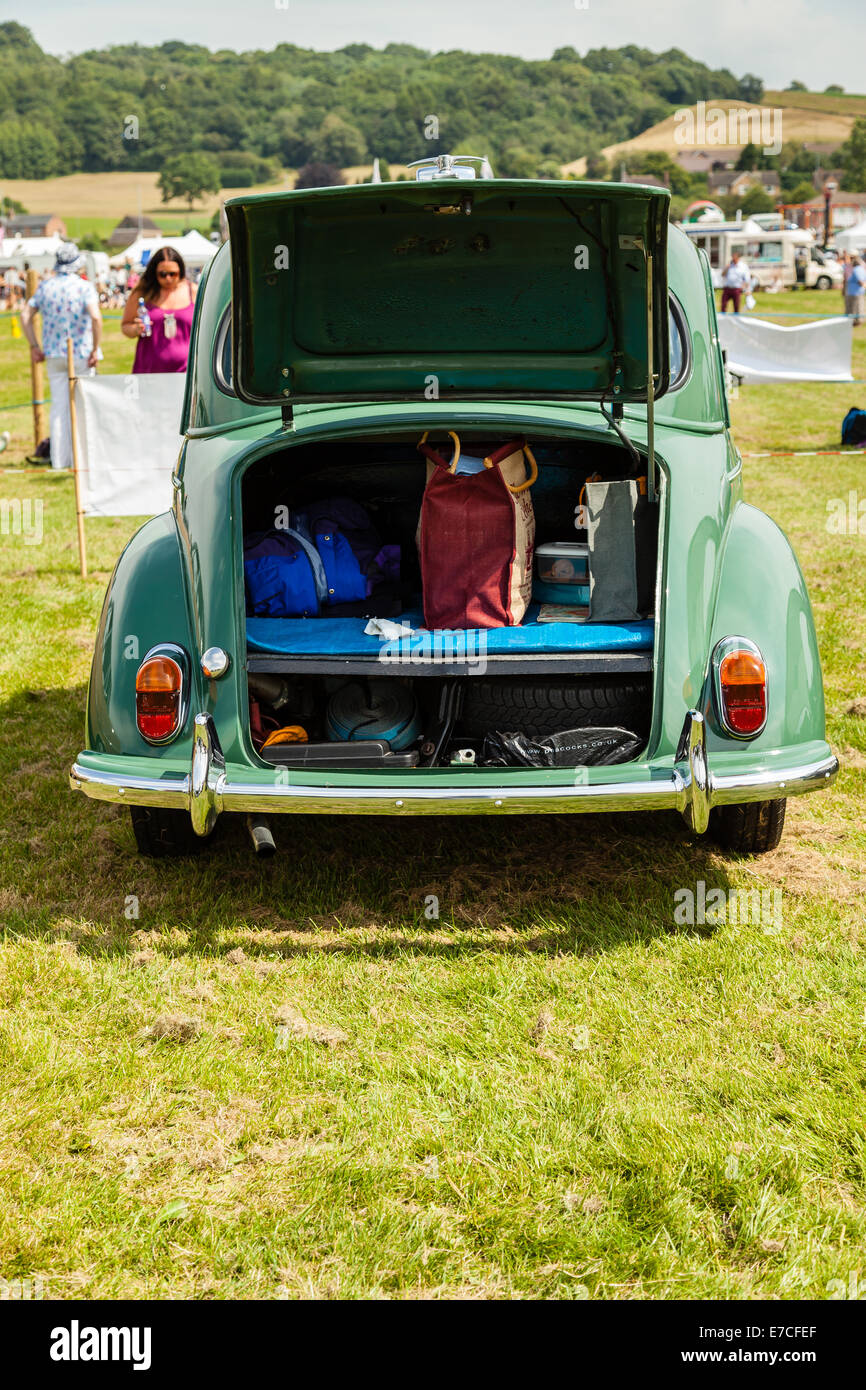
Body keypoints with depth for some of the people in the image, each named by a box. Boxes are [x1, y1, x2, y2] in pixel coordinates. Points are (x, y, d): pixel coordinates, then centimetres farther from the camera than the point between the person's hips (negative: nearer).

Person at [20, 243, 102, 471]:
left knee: (58, 406, 9)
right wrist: (95, 350, -15)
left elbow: (25, 316, 3)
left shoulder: (45, 287, 5)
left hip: (53, 354, 4)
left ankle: (59, 460, 10)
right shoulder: (84, 287, -9)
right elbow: (96, 318, -22)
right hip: (81, 354, -4)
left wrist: (34, 346, 8)